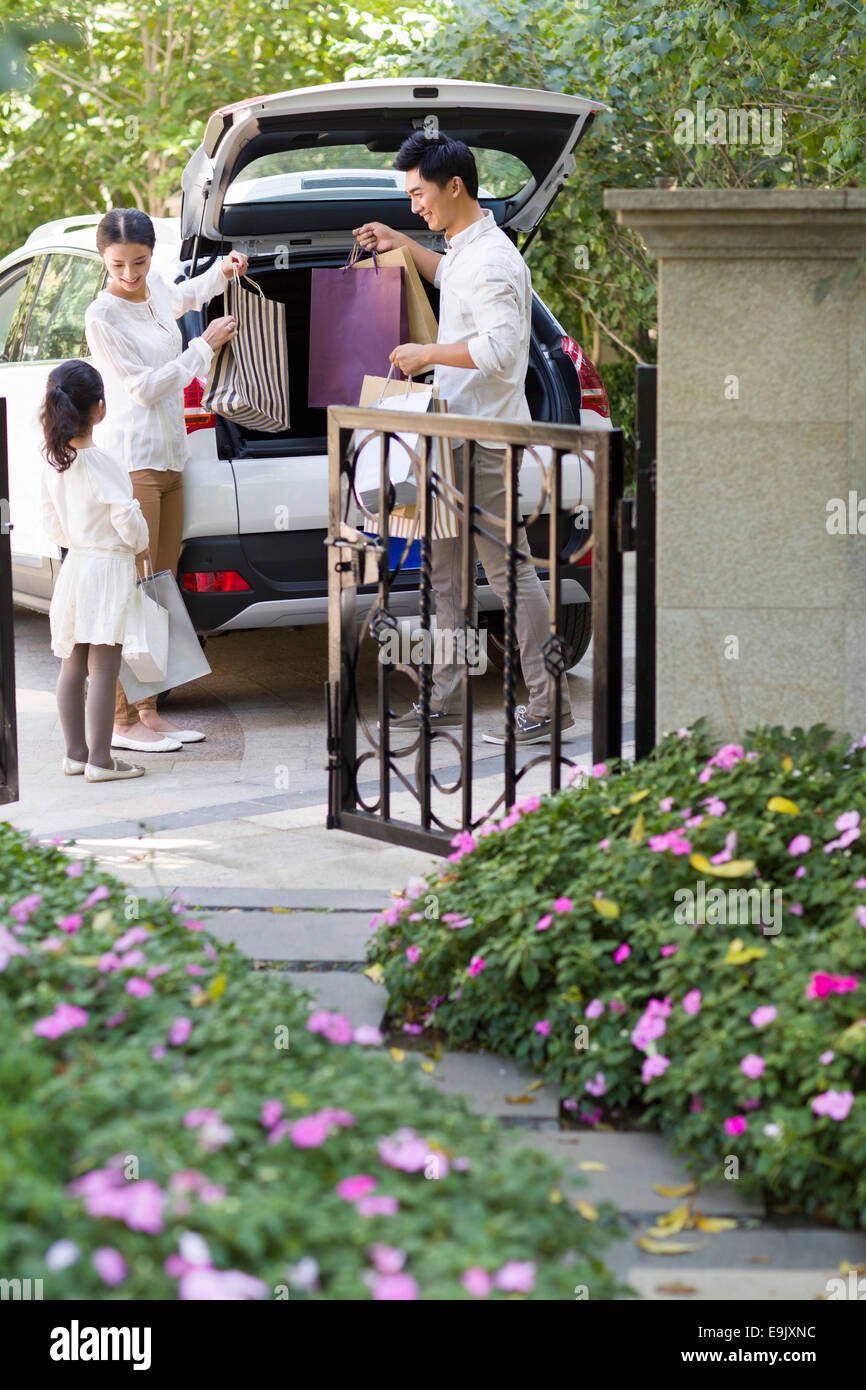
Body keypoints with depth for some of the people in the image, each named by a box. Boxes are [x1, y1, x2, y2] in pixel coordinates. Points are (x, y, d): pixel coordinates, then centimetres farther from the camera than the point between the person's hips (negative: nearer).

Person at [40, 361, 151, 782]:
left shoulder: (52, 464, 3)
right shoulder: (105, 464, -18)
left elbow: (52, 526, 10)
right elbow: (127, 520, -16)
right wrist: (140, 546, 4)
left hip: (74, 567, 7)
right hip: (109, 569, -7)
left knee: (72, 666, 13)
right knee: (103, 669, -5)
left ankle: (75, 752, 20)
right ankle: (100, 759, -4)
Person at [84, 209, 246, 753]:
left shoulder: (155, 290, 10)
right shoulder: (102, 316, -12)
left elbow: (187, 295, 34)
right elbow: (146, 386, -13)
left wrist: (223, 270, 16)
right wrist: (205, 345, -9)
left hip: (170, 457, 8)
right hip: (131, 461, -8)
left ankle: (147, 709, 13)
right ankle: (123, 719, -8)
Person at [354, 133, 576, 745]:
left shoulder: (491, 259, -18)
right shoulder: (462, 249, 13)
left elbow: (500, 348, -30)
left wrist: (427, 353, -22)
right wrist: (403, 245, 31)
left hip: (487, 437, -10)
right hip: (456, 430, 10)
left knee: (508, 568, -7)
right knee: (445, 567, 13)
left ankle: (548, 705, -2)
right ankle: (446, 698, 20)